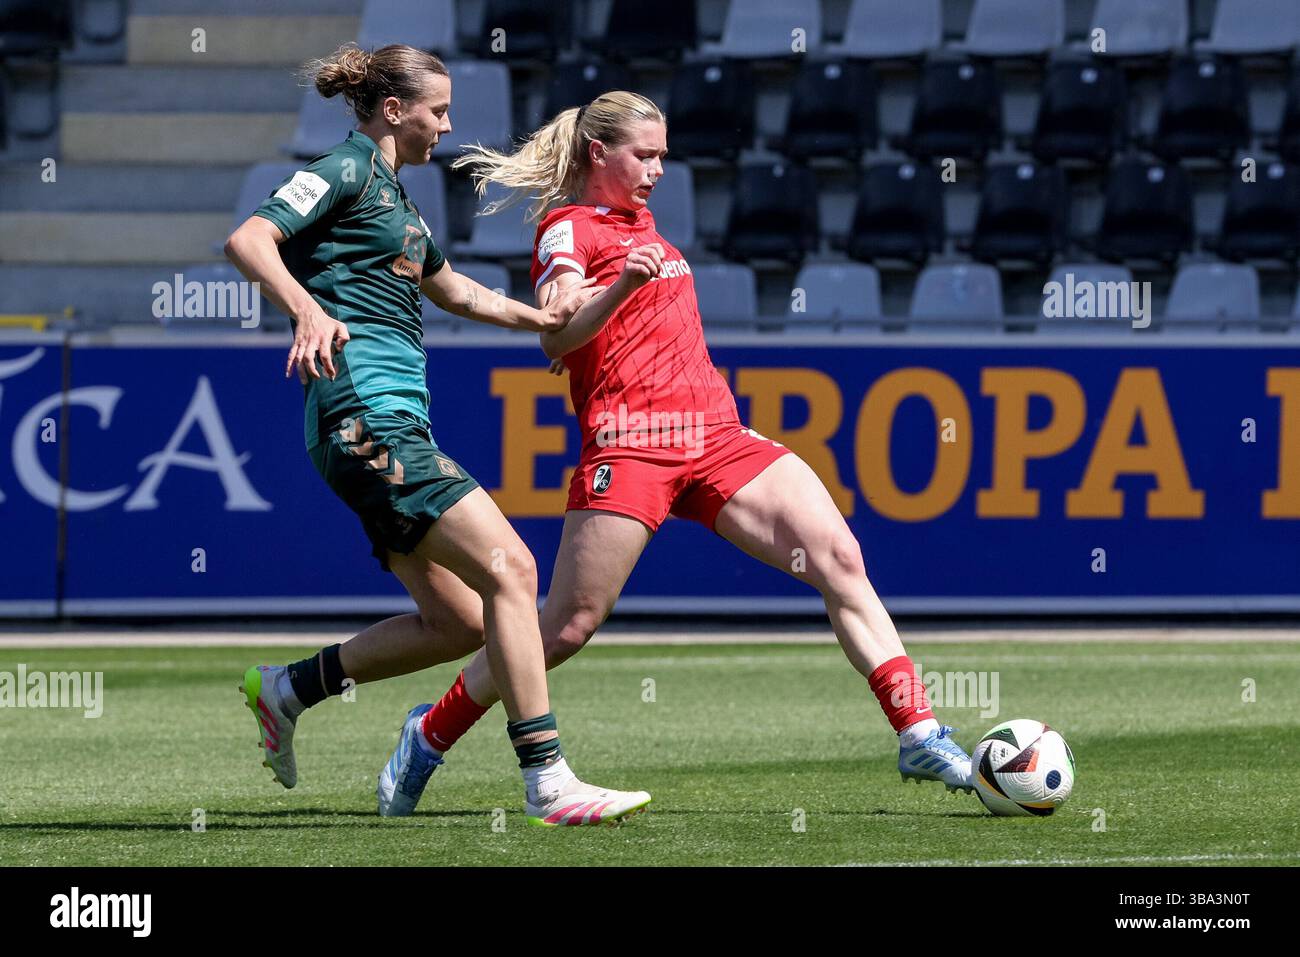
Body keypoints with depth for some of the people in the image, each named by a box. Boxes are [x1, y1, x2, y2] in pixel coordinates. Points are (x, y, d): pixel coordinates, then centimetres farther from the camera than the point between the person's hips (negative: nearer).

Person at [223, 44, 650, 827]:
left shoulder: (393, 193, 24)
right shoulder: (346, 171, -4)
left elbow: (450, 289, 39)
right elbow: (248, 240, -18)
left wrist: (538, 318, 27)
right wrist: (308, 310, -32)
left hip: (394, 422, 10)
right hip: (367, 412, -10)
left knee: (460, 624, 8)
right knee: (508, 568, -18)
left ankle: (286, 690, 20)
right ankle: (548, 783, -21)